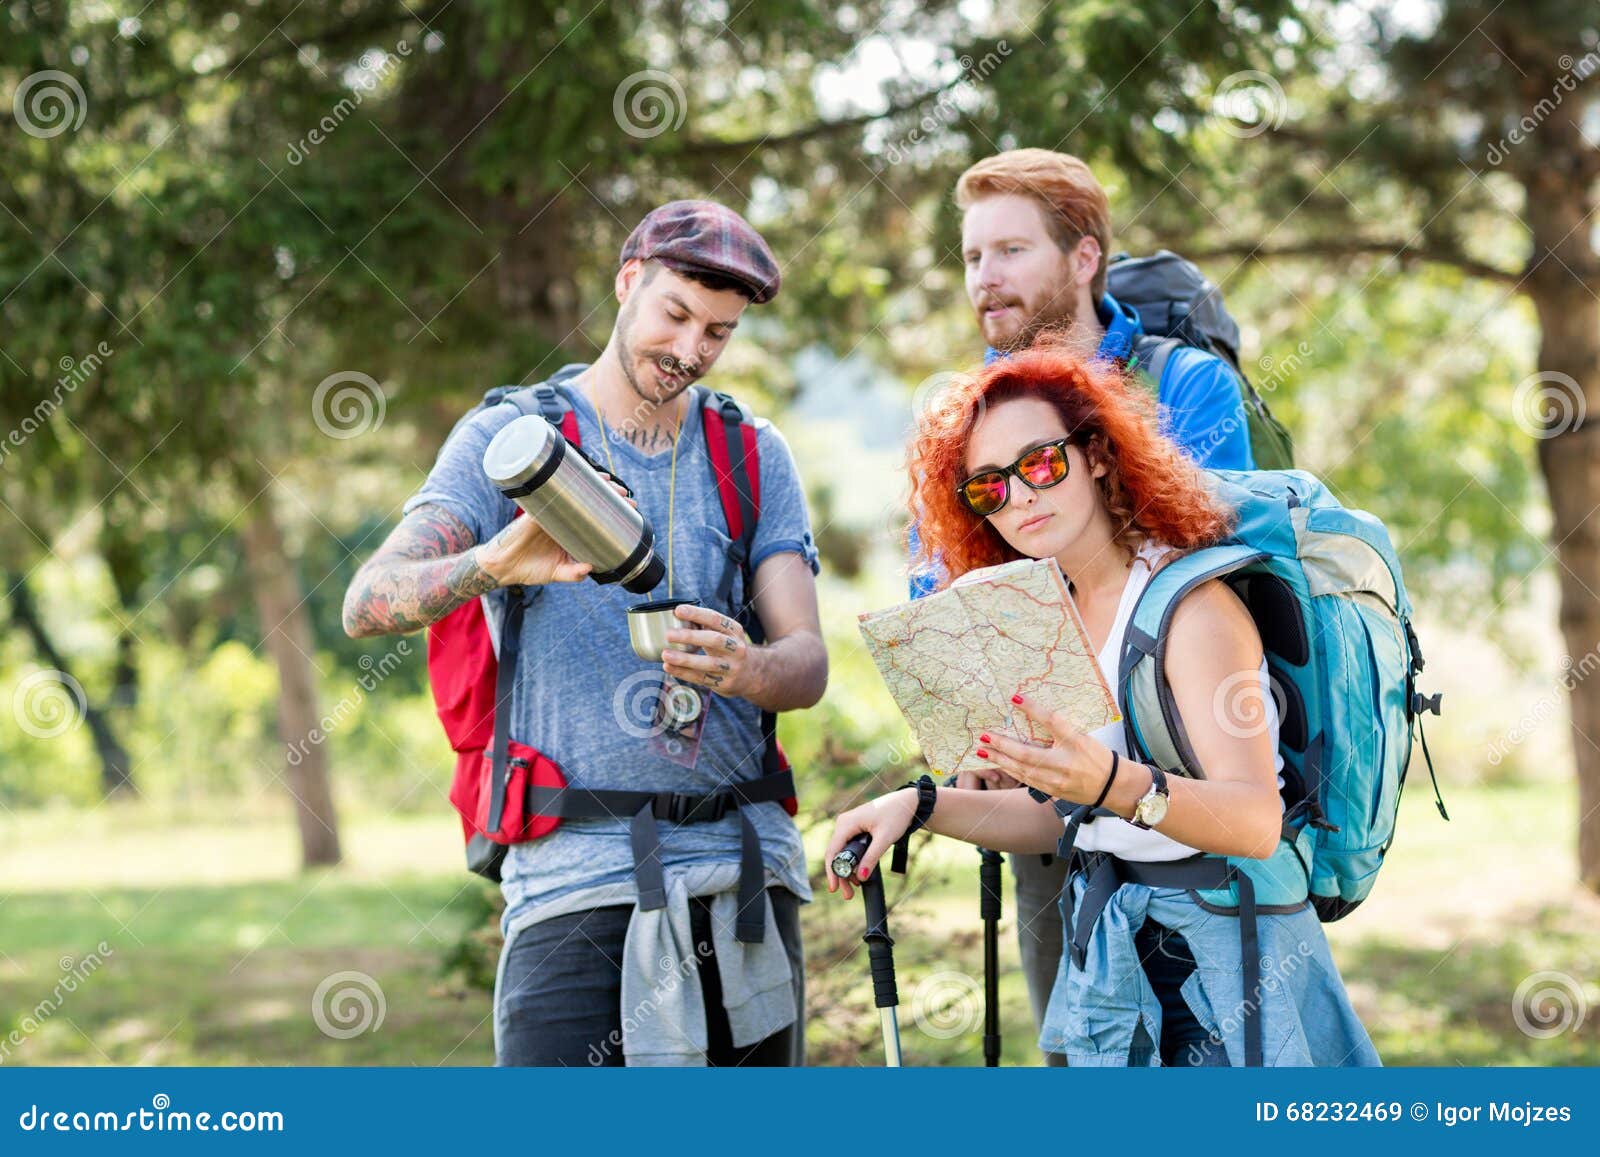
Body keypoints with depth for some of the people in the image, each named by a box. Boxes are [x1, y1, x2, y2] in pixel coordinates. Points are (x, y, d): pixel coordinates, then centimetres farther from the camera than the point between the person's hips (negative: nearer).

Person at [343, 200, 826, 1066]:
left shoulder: (753, 457, 13)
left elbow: (807, 661, 4)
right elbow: (368, 604, -9)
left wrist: (741, 670, -21)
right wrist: (496, 564, -30)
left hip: (743, 864, 4)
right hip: (576, 871, -4)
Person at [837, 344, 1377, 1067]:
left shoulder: (1193, 606, -16)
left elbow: (1257, 822, -29)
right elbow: (1057, 819, 12)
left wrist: (1115, 785, -45)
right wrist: (920, 805, 0)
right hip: (1111, 965, 7)